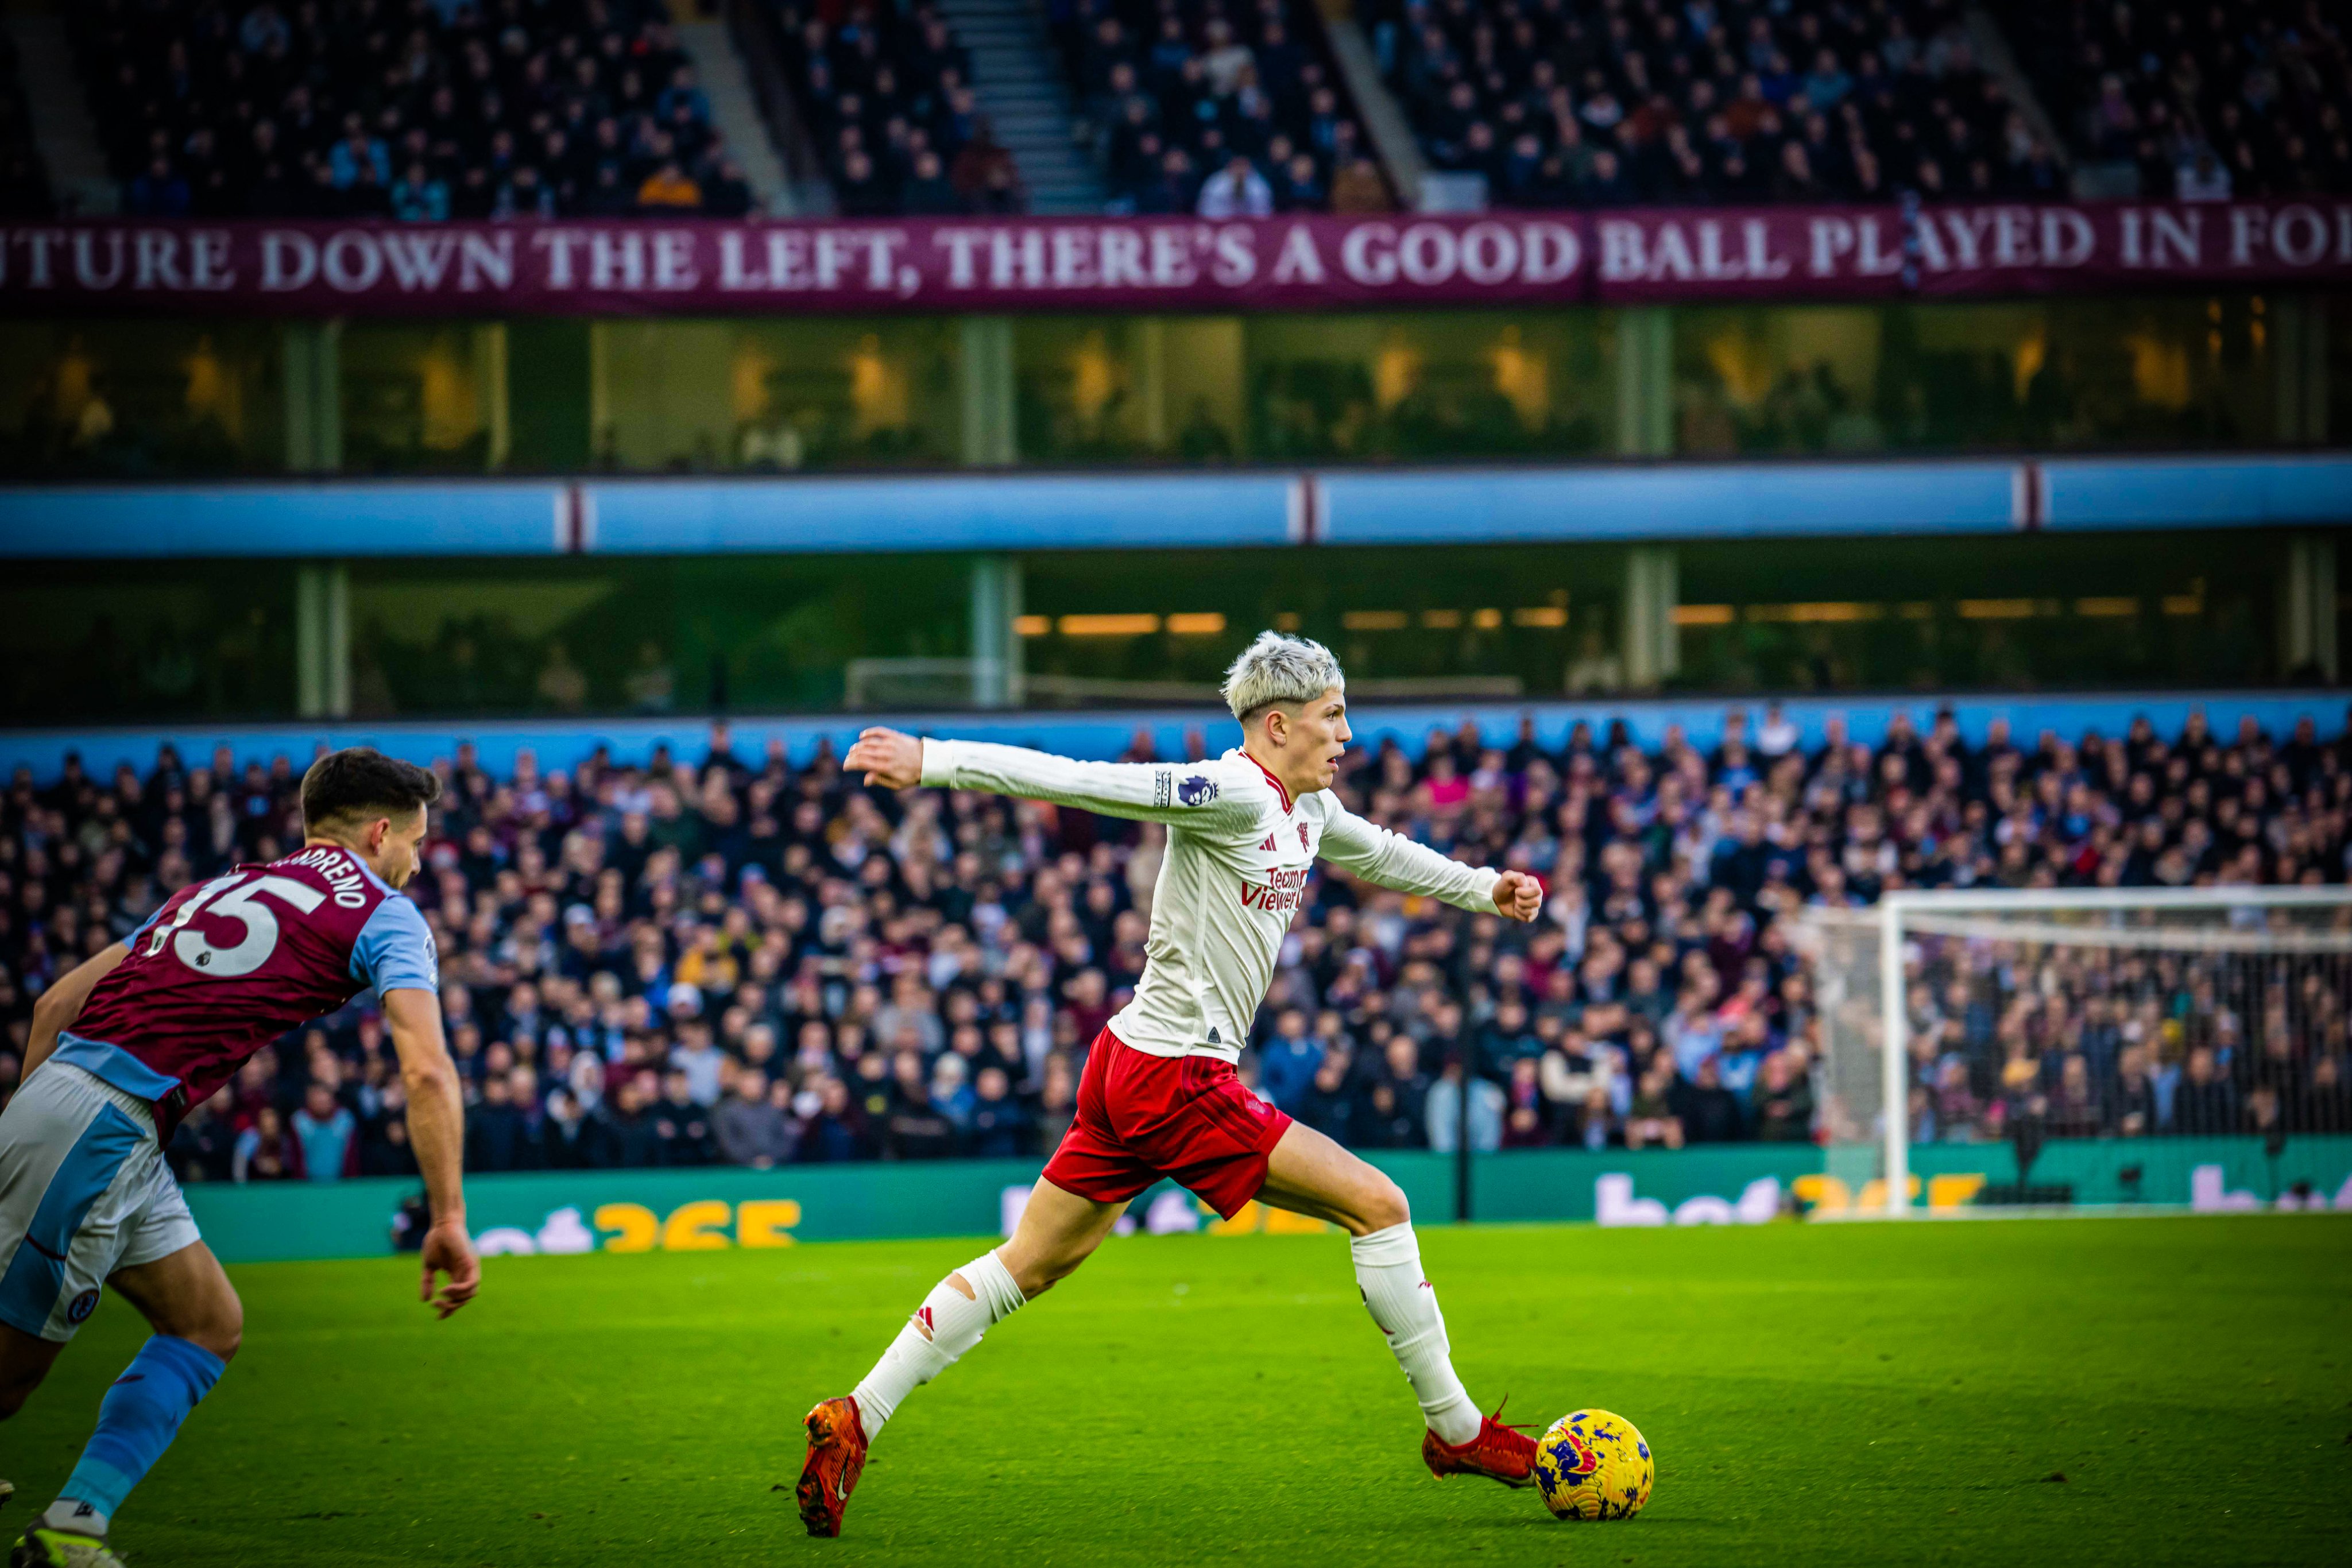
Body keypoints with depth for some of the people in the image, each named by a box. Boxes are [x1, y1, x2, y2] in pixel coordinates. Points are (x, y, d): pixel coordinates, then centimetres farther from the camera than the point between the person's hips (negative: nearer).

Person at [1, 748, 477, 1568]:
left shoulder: (221, 887, 26)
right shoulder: (382, 914, 6)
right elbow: (427, 1074, -7)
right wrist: (449, 1220, -6)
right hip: (103, 1124, -8)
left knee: (209, 1323, 15)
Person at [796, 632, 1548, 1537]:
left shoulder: (1307, 808, 12)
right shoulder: (1235, 796, -17)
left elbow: (1378, 853, 34)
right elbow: (1083, 782, -23)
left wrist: (1483, 889, 40)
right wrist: (936, 761, -28)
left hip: (1128, 1071, 10)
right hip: (1177, 1079, -10)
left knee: (1028, 1266, 12)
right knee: (1377, 1206, -4)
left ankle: (855, 1420, 10)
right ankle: (1455, 1430, 4)